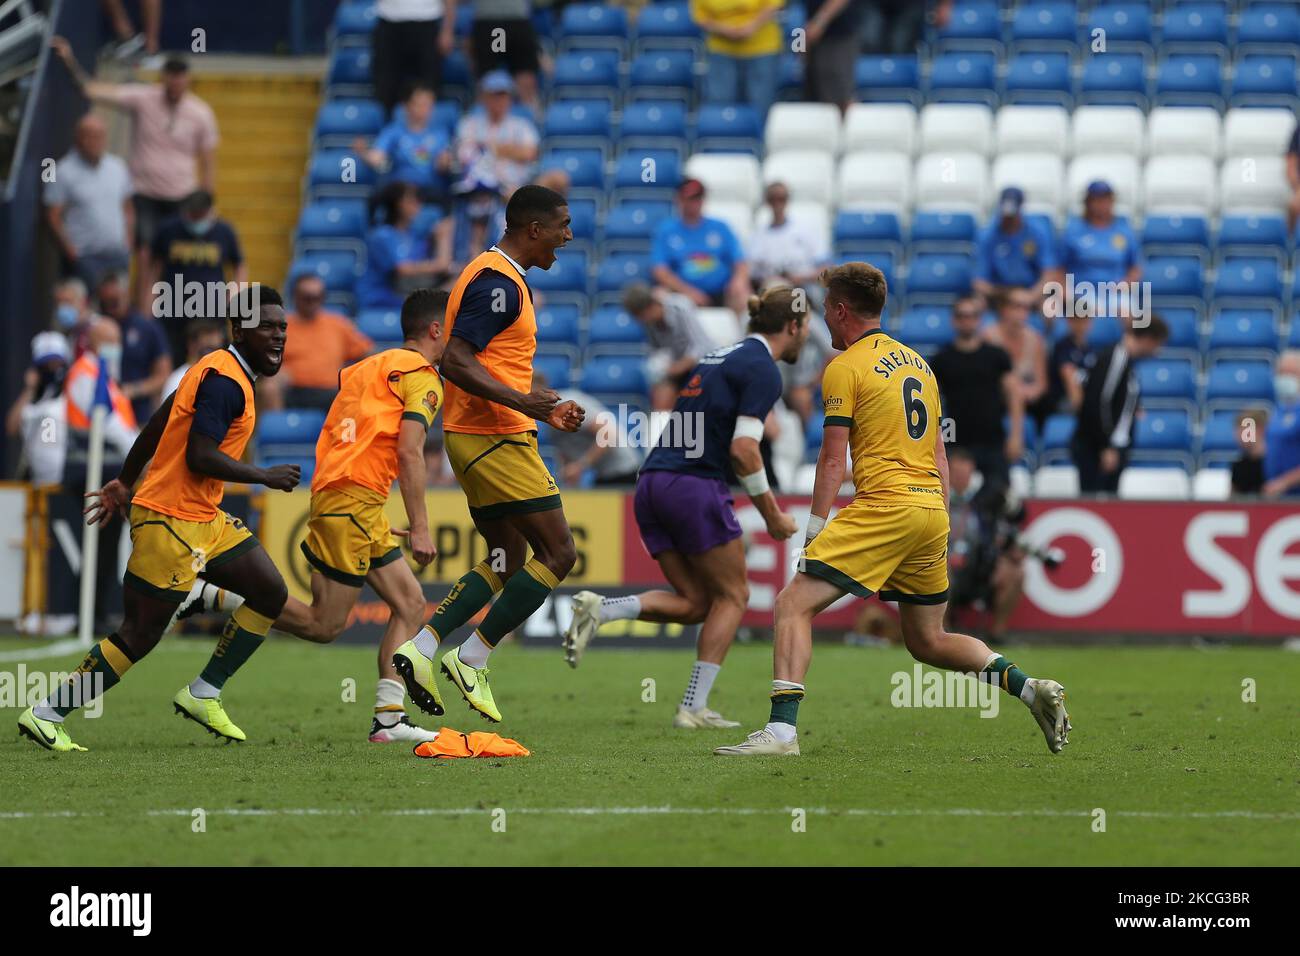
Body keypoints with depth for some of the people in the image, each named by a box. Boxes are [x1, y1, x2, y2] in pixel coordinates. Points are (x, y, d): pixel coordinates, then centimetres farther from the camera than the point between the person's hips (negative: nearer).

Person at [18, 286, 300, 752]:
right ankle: (46, 715, 0)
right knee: (140, 635, -7)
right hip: (170, 521, -10)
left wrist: (125, 484, 26)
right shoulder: (225, 381, -18)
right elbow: (200, 457, -25)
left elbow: (157, 425, 20)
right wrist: (264, 477, -16)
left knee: (270, 594, 9)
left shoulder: (220, 372, 14)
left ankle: (202, 695, 15)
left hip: (204, 520, 10)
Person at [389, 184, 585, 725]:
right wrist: (520, 401, -32)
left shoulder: (498, 279, 17)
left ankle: (420, 648, 7)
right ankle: (471, 659, -5)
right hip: (498, 439, -10)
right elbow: (457, 361, -23)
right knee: (558, 553, -7)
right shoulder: (499, 284, -15)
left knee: (507, 564, 14)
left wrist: (545, 411, 23)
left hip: (476, 437, 10)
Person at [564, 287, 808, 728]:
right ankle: (693, 708, 1)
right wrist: (772, 514, -6)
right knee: (732, 596, 6)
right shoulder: (763, 370, -7)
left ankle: (600, 609, -9)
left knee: (696, 603, 11)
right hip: (696, 488, -8)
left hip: (652, 484, 8)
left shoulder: (720, 356, 21)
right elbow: (742, 449, -15)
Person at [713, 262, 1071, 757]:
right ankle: (1030, 688, 4)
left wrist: (814, 530, -1)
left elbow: (833, 461, -5)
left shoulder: (844, 367, -2)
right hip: (932, 512, 8)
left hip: (883, 505, -8)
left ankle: (782, 729, -20)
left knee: (794, 603, -7)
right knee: (928, 642, 19)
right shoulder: (918, 363, 20)